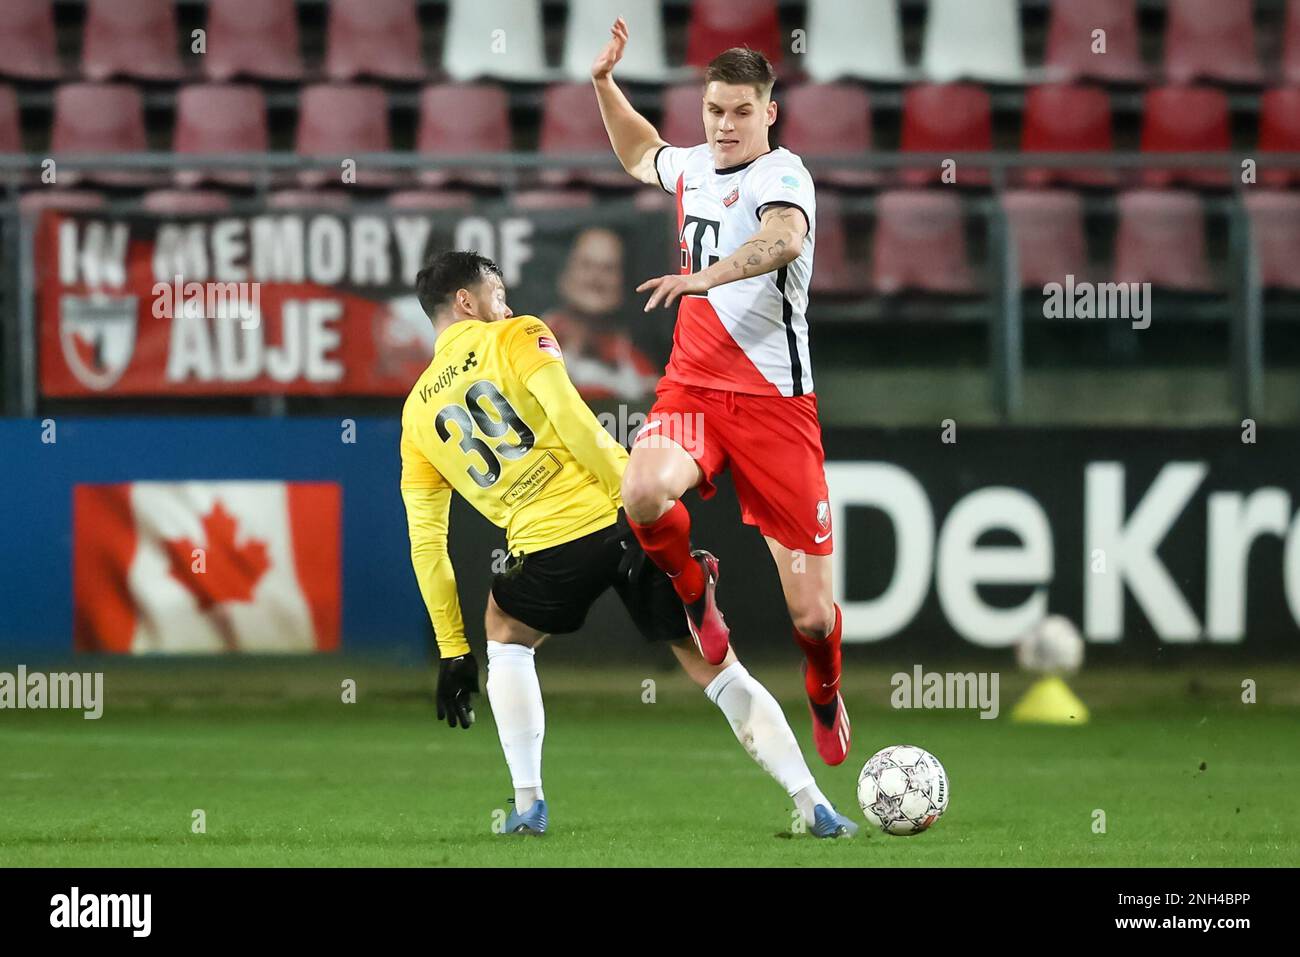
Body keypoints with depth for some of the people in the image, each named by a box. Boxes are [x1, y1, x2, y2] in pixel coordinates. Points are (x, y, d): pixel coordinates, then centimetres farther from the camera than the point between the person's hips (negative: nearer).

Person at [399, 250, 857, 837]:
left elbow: (426, 542, 18)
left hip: (548, 547, 1)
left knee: (506, 637, 32)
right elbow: (569, 419, -9)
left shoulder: (417, 414, 18)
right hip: (619, 519, -1)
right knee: (713, 663, 8)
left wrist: (453, 653, 21)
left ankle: (527, 804, 19)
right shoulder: (515, 338, 9)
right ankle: (813, 805, 1)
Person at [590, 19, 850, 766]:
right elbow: (640, 154, 38)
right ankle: (694, 588, 3)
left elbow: (784, 237, -35)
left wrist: (707, 276, -50)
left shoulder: (781, 173, -11)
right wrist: (605, 83, 26)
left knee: (812, 615, -4)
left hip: (774, 398, -5)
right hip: (692, 388, 5)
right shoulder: (693, 167, 12)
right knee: (645, 493, -32)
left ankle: (827, 699, 32)